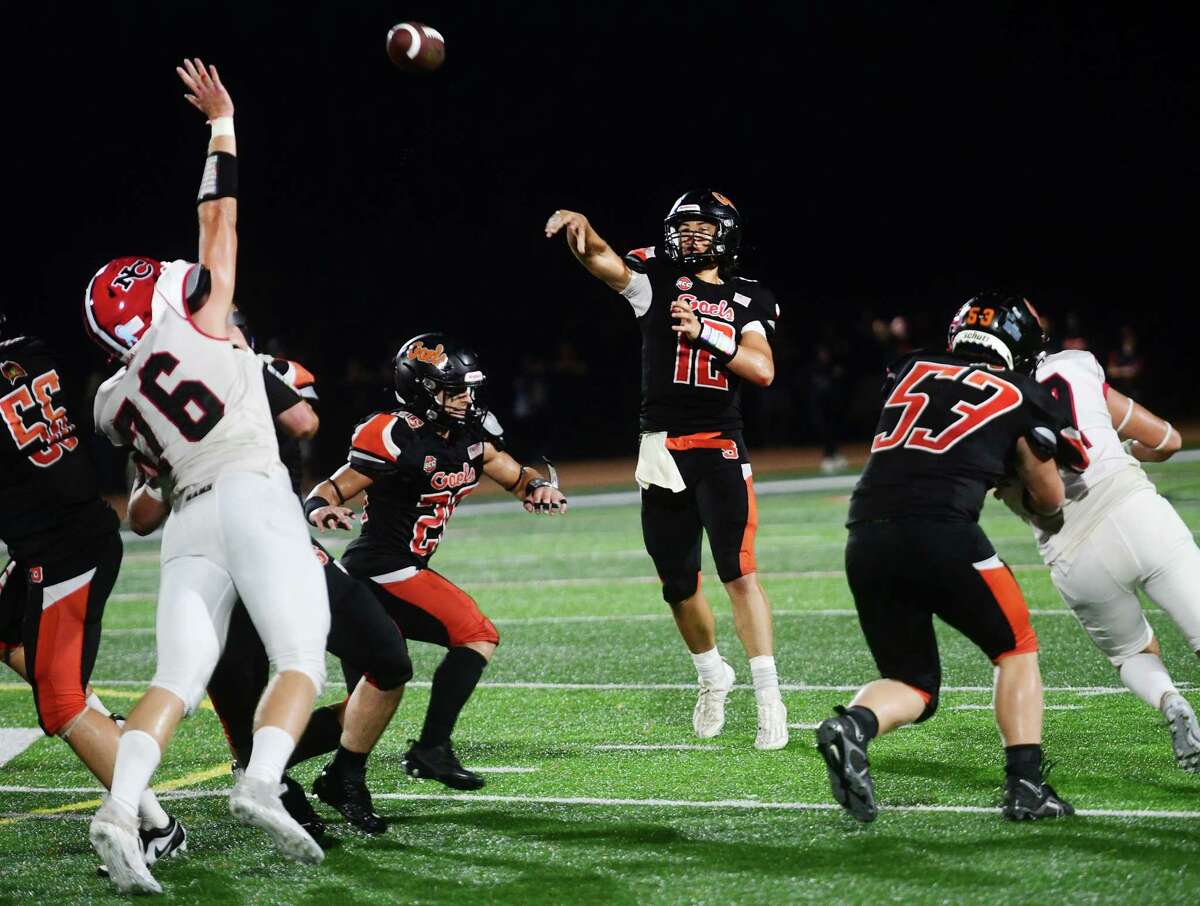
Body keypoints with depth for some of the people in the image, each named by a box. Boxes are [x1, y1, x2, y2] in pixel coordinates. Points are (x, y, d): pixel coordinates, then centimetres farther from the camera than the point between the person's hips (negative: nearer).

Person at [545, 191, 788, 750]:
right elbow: (603, 260, -14)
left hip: (720, 450, -2)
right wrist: (580, 228, -35)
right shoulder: (657, 278, 5)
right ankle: (712, 674, 35)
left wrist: (704, 334, -18)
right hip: (662, 451, 2)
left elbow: (763, 371, -7)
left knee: (738, 572, -13)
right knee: (679, 583, 11)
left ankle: (768, 698, -13)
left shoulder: (749, 300, 6)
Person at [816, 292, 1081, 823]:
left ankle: (853, 726, -14)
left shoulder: (910, 372, 23)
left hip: (866, 539, 4)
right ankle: (1025, 787, 6)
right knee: (1016, 650, 19)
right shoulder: (1022, 400, 13)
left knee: (912, 683, 17)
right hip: (941, 532, -4)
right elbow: (1049, 501, 25)